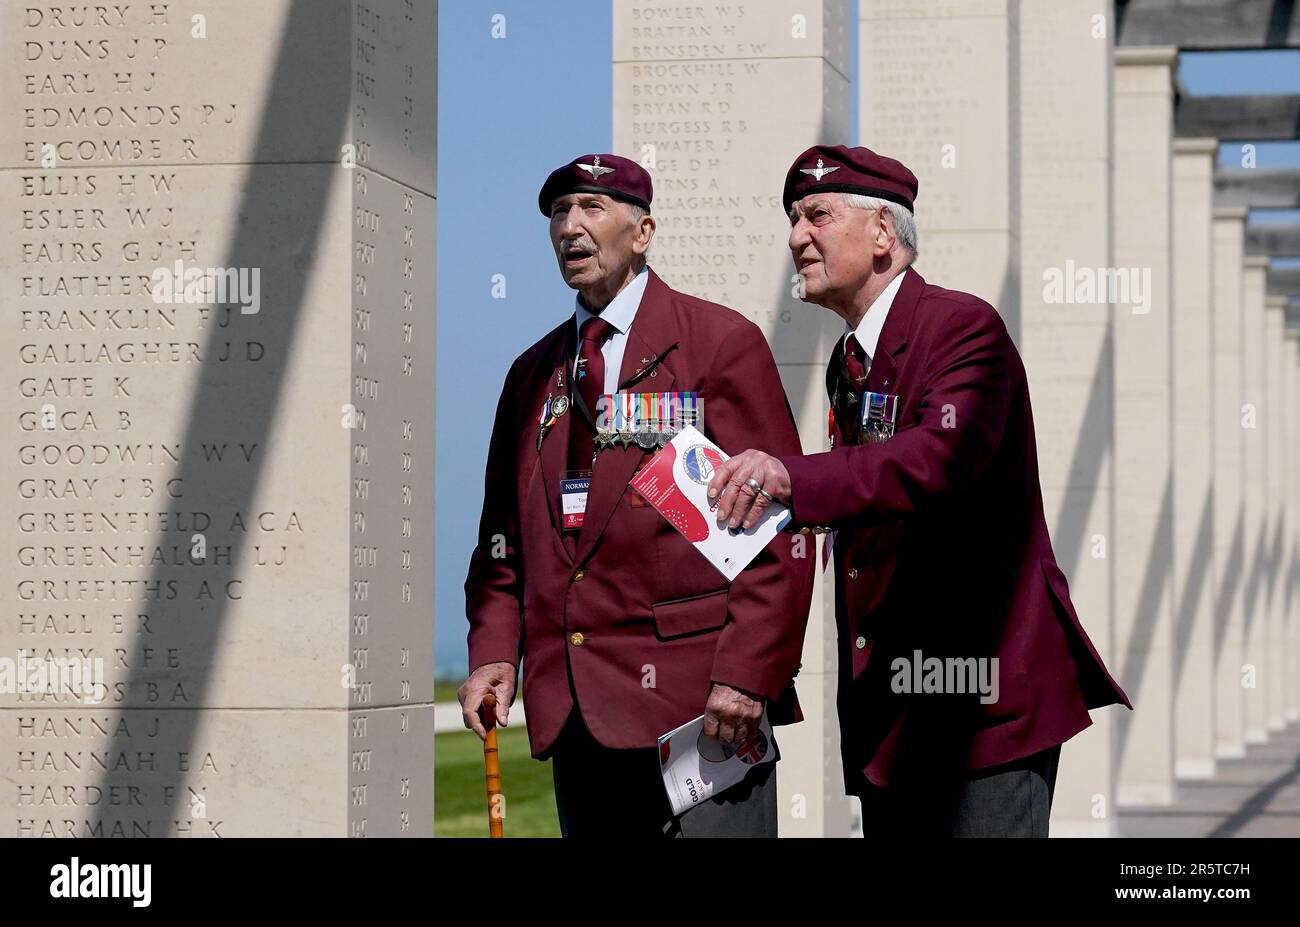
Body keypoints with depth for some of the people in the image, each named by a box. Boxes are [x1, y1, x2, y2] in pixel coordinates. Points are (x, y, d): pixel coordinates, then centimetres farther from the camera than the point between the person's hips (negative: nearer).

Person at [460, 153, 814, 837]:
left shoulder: (723, 343, 0)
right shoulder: (533, 373, 18)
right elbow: (505, 533, 20)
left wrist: (745, 675, -15)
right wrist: (493, 652, 3)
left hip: (699, 703, -6)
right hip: (571, 714, 6)